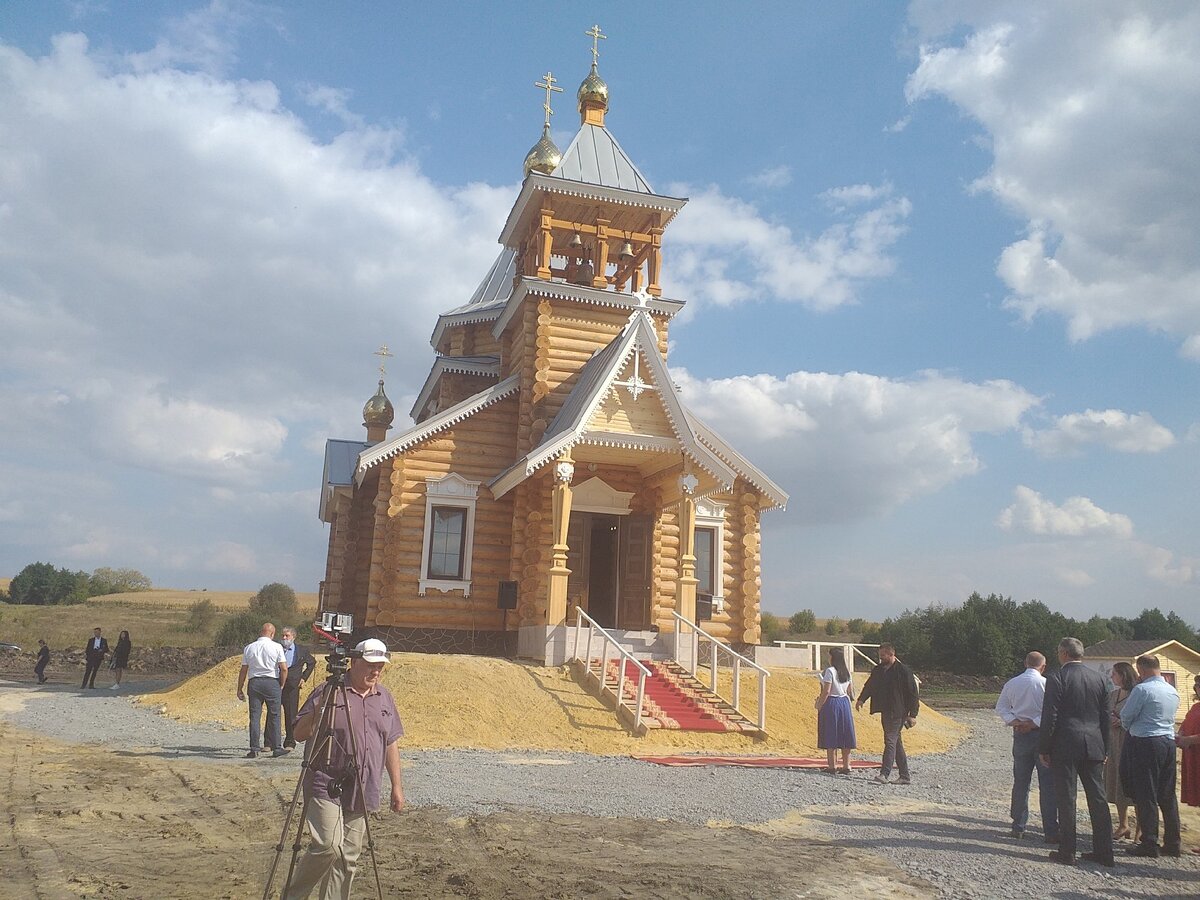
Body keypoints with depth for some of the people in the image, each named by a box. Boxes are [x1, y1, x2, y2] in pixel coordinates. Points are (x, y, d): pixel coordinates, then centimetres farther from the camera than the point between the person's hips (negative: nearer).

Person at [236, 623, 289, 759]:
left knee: (254, 717, 5)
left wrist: (240, 689, 14)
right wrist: (281, 685, 6)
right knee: (274, 716, 5)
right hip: (272, 682, -2)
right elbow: (284, 668, -7)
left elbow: (243, 670, 8)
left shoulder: (249, 648, 7)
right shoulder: (277, 647, -2)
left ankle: (254, 748, 3)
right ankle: (276, 748, 8)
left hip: (254, 683, 2)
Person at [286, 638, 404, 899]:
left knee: (348, 857, 8)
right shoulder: (327, 691, -6)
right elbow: (299, 734, -5)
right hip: (326, 787, -5)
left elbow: (391, 743, 15)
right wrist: (317, 711, -23)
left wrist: (396, 786, 12)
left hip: (362, 792, 5)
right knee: (328, 846, -16)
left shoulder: (384, 698, 10)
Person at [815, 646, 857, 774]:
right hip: (844, 702, 6)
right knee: (844, 736, 9)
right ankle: (846, 766, 11)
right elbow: (850, 691, 12)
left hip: (831, 703, -6)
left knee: (830, 737, 0)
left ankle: (832, 766, 0)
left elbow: (826, 691, -16)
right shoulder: (847, 671, 8)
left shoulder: (830, 671, -12)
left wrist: (819, 705, -7)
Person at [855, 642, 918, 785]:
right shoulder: (878, 670, 11)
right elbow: (869, 685, 12)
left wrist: (912, 714, -12)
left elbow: (912, 693, -10)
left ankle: (884, 774, -13)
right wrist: (861, 699, -3)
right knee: (896, 742, 12)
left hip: (898, 713, -8)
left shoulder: (903, 671, -10)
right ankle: (905, 775, 20)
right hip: (885, 711, 8)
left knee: (890, 741, -12)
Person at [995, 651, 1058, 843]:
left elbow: (1001, 706, 7)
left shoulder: (1012, 683, 2)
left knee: (1020, 782, 13)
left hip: (1020, 734, 4)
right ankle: (1050, 831, 3)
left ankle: (1018, 827, 18)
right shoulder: (1046, 684, -12)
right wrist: (1035, 723, -11)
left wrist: (1013, 721, -4)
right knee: (1047, 784, 2)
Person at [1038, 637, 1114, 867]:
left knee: (1066, 799, 1)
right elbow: (1105, 717, 10)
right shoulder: (1100, 678, 7)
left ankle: (1067, 852, 5)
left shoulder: (1057, 678, -10)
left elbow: (1049, 716, -11)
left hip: (1065, 746, -5)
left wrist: (1044, 749, -3)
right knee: (1098, 799, 11)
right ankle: (1104, 853, 16)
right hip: (1093, 746, 5)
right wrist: (1104, 749, 17)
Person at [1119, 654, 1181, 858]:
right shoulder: (1173, 692, 11)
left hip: (1146, 743, -7)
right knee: (1168, 795, 12)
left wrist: (1129, 728, 15)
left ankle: (1149, 844, -1)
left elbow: (1126, 715, -6)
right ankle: (1172, 843, 17)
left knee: (1146, 796, -2)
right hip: (1169, 742, 7)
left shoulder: (1142, 689, -13)